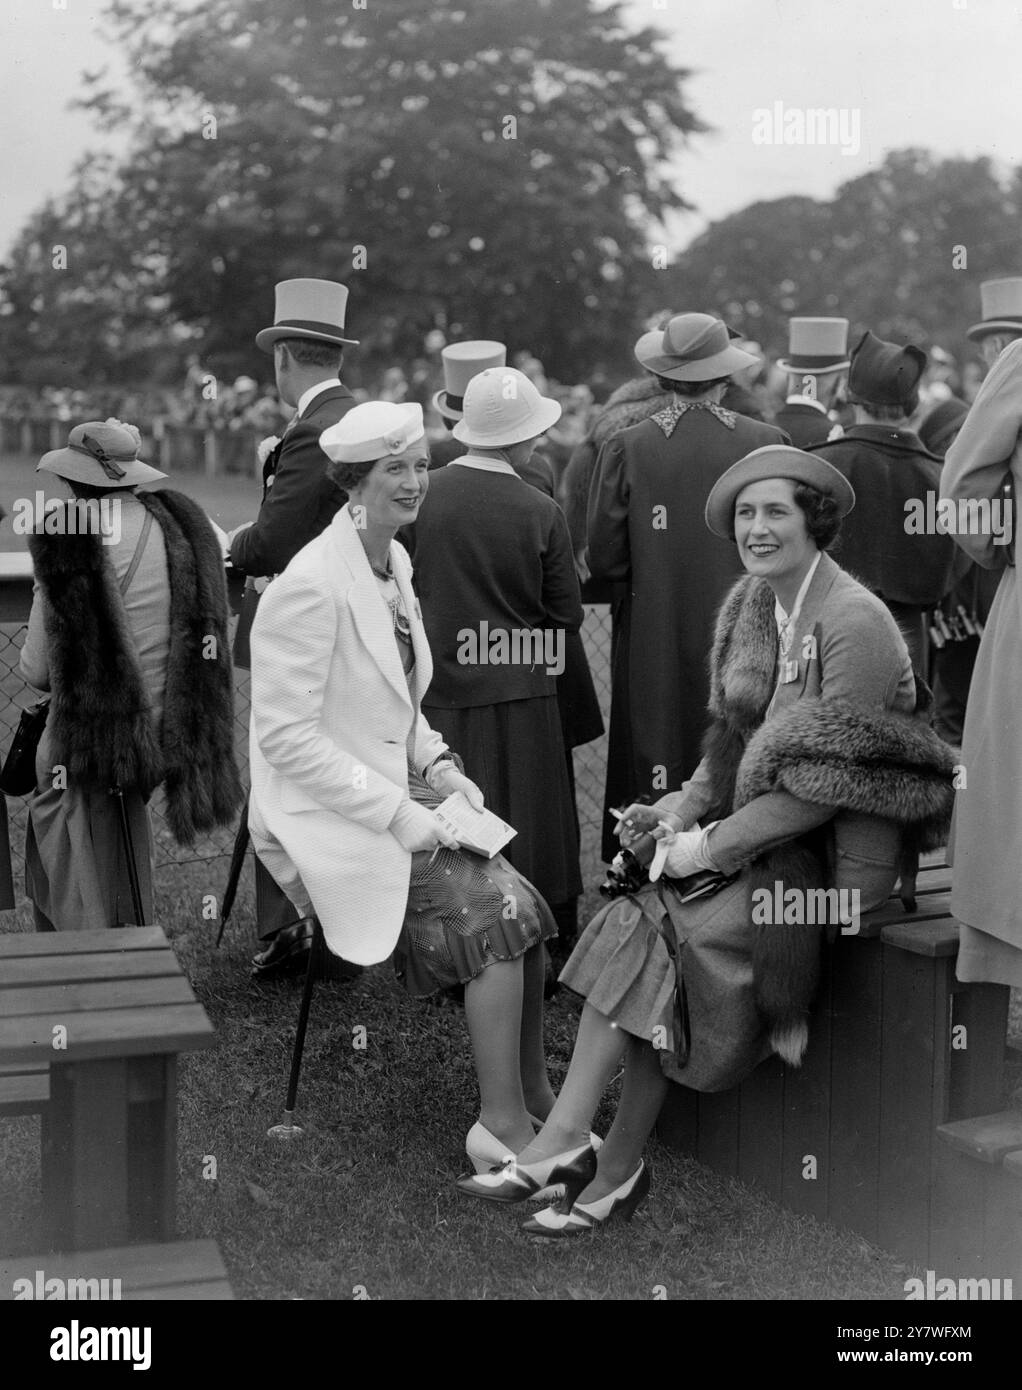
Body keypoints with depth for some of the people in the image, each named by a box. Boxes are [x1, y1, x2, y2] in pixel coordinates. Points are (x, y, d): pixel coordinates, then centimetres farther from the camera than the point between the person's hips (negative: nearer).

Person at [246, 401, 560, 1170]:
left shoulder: (394, 561, 10)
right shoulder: (312, 584, -19)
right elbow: (286, 736, -20)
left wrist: (440, 767, 3)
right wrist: (396, 812, -22)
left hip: (396, 797, 8)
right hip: (327, 814, -8)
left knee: (520, 906, -8)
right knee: (500, 911, -19)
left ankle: (534, 1099, 4)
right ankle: (502, 1124, -9)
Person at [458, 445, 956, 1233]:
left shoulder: (856, 623, -15)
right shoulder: (747, 607, 10)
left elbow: (827, 785, -18)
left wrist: (714, 845, -16)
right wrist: (679, 813, 0)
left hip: (842, 852, -7)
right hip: (762, 833, 7)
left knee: (674, 941, -21)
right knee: (633, 925, -15)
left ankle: (614, 1170, -10)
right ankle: (567, 1145, -16)